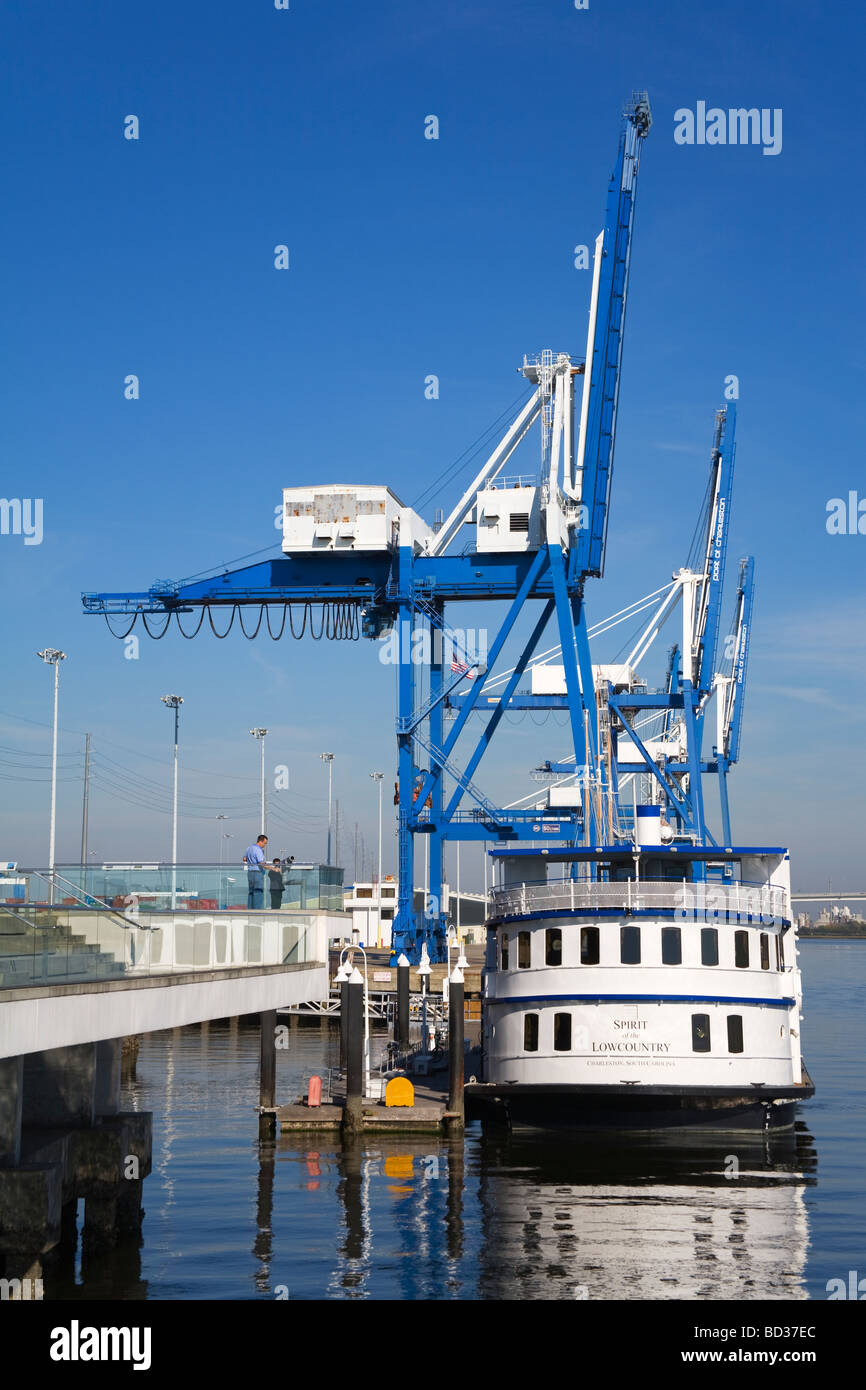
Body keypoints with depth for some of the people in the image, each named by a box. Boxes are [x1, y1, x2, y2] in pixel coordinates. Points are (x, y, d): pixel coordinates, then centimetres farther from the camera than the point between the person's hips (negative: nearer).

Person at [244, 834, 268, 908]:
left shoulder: (250, 848, 13)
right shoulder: (258, 850, -15)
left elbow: (244, 859, 24)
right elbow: (262, 864, -23)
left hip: (250, 872, 9)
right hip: (258, 873, -9)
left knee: (251, 892, 10)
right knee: (258, 893, -8)